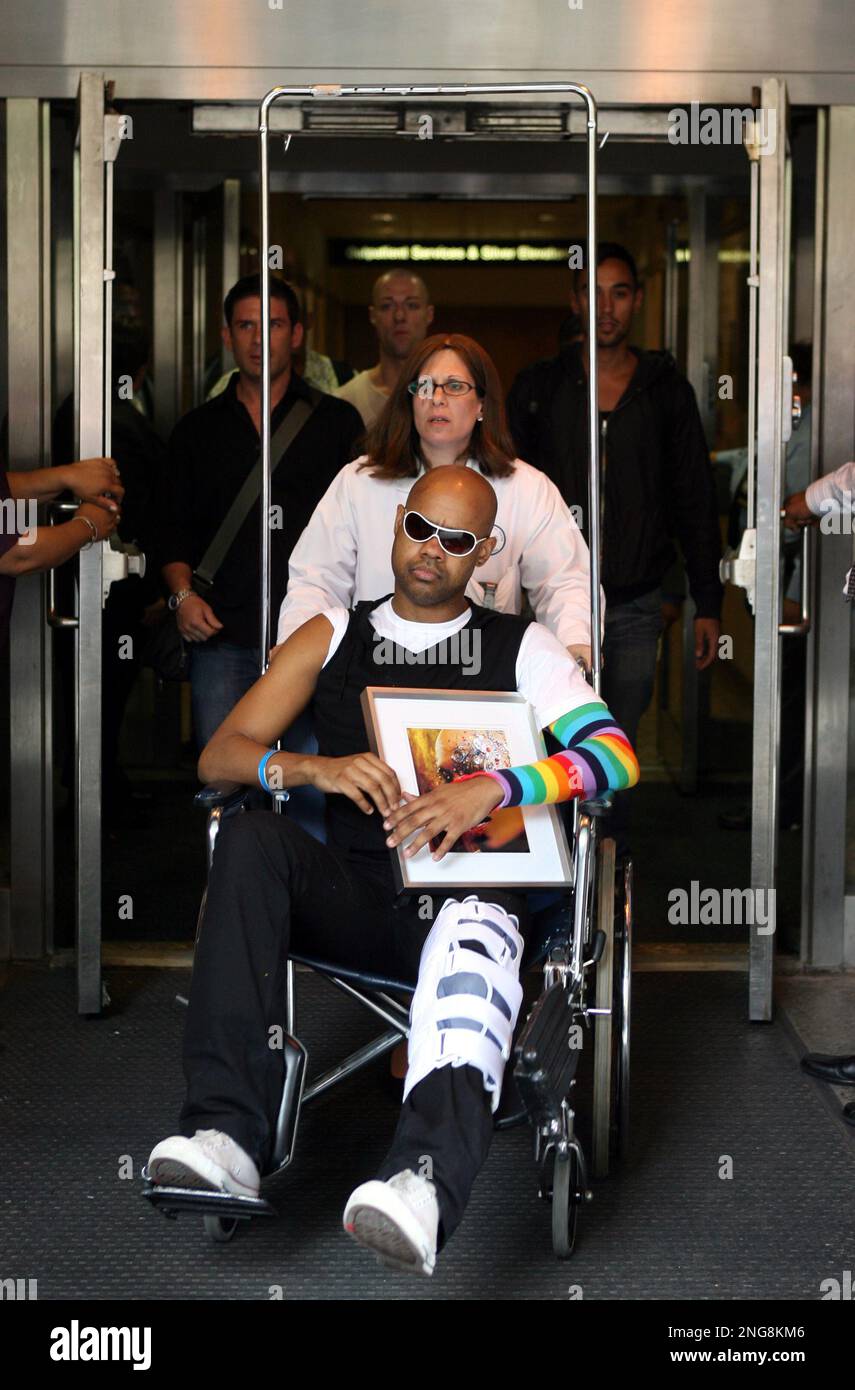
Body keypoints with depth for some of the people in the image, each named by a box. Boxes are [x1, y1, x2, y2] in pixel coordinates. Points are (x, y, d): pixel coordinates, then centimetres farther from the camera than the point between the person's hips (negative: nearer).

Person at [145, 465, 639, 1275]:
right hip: (353, 895, 2)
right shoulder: (332, 637, 19)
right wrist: (314, 769, -14)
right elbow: (220, 755, 9)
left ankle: (424, 1182, -64)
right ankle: (227, 1133, -39)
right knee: (250, 839, -29)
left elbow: (615, 754, -2)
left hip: (468, 883, -2)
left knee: (480, 925, -38)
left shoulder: (519, 647, 14)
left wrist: (490, 790, -20)